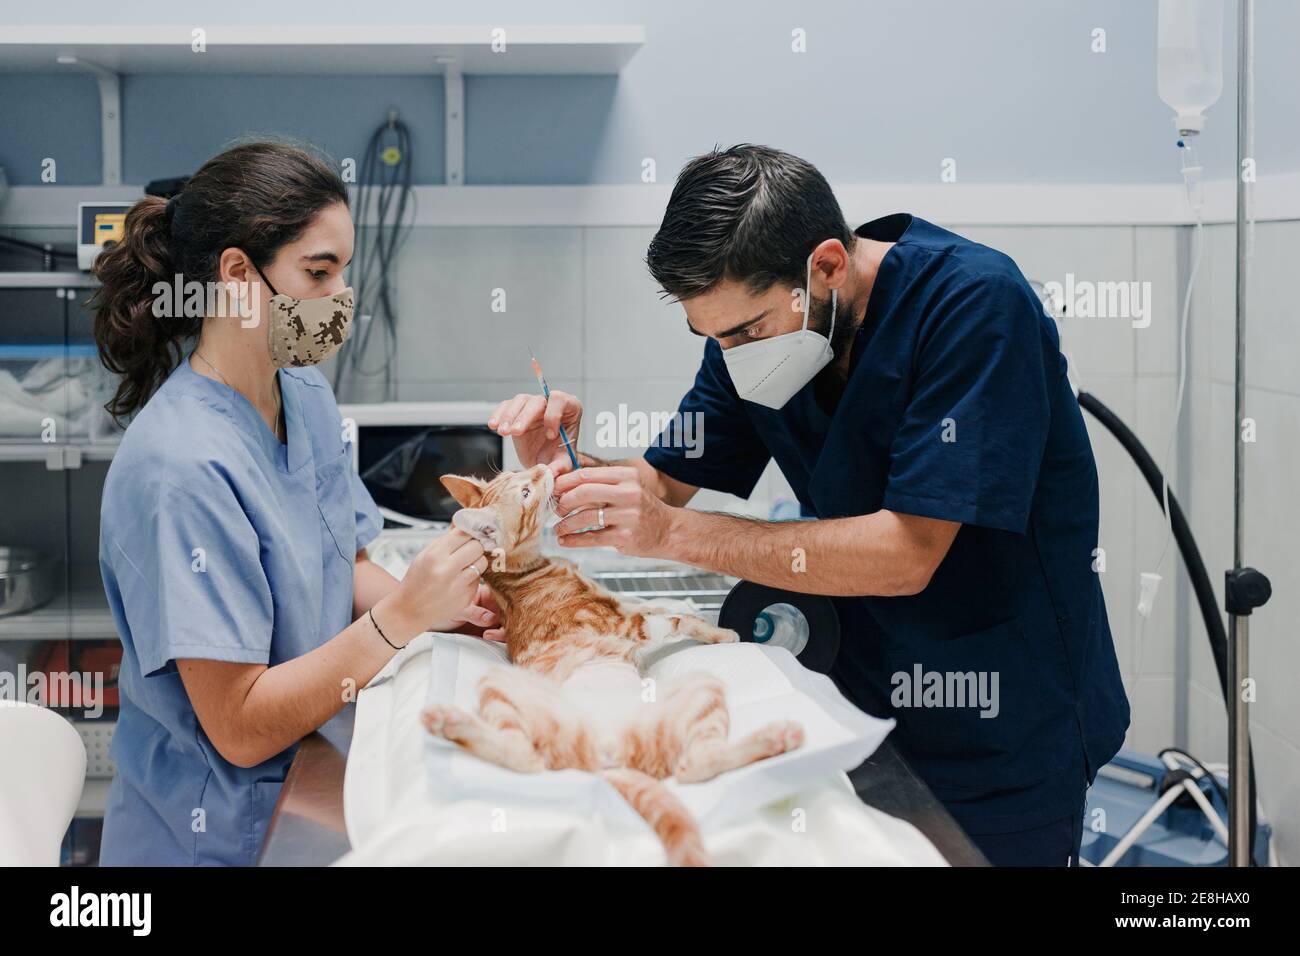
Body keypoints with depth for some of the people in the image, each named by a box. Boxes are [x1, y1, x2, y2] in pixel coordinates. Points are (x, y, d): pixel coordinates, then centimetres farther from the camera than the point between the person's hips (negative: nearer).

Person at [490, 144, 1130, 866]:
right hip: (866, 697, 6)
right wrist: (559, 461, -19)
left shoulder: (974, 303, -25)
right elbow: (664, 483, 3)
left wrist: (674, 532, -31)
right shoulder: (750, 321, -4)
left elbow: (906, 554, -30)